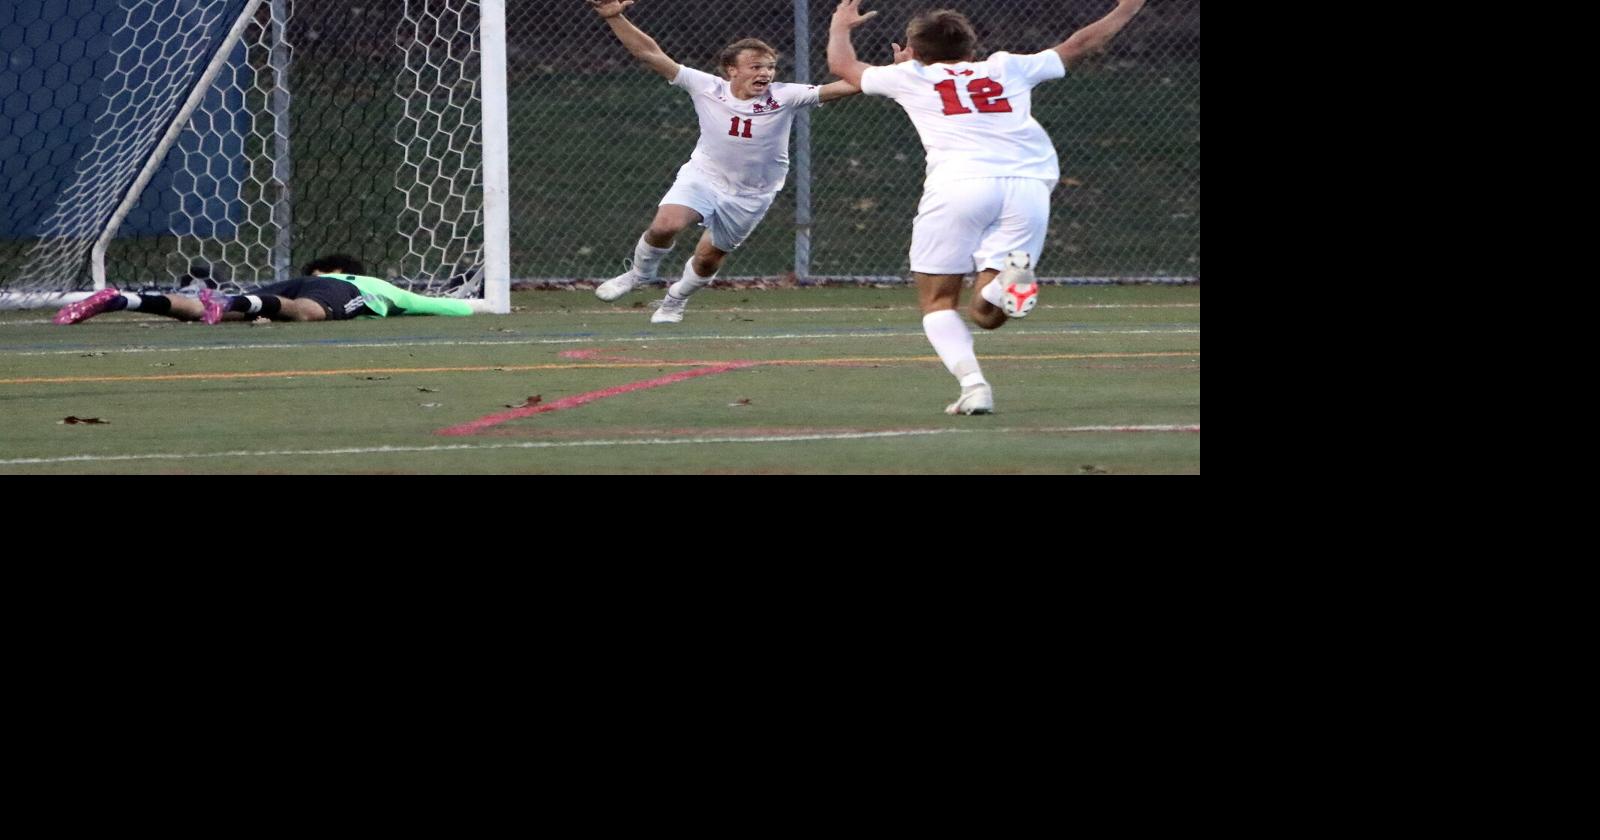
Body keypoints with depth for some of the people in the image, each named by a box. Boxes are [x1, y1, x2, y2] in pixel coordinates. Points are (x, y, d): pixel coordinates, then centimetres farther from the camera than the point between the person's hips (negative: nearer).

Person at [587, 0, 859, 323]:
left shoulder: (784, 97, -15)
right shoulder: (706, 88, -14)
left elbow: (841, 86, -21)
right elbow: (650, 54, -15)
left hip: (751, 196, 1)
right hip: (703, 176, -1)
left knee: (709, 257, 12)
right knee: (665, 225, -26)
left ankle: (676, 299, 45)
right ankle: (640, 272, 6)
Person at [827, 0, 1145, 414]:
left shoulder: (910, 76, 23)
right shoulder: (1007, 68, 28)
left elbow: (842, 64, 41)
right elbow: (1081, 44, 39)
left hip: (957, 183, -2)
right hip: (1027, 184, 2)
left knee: (938, 302, 9)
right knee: (987, 315, 2)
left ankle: (973, 384, -16)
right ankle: (1010, 275, -32)